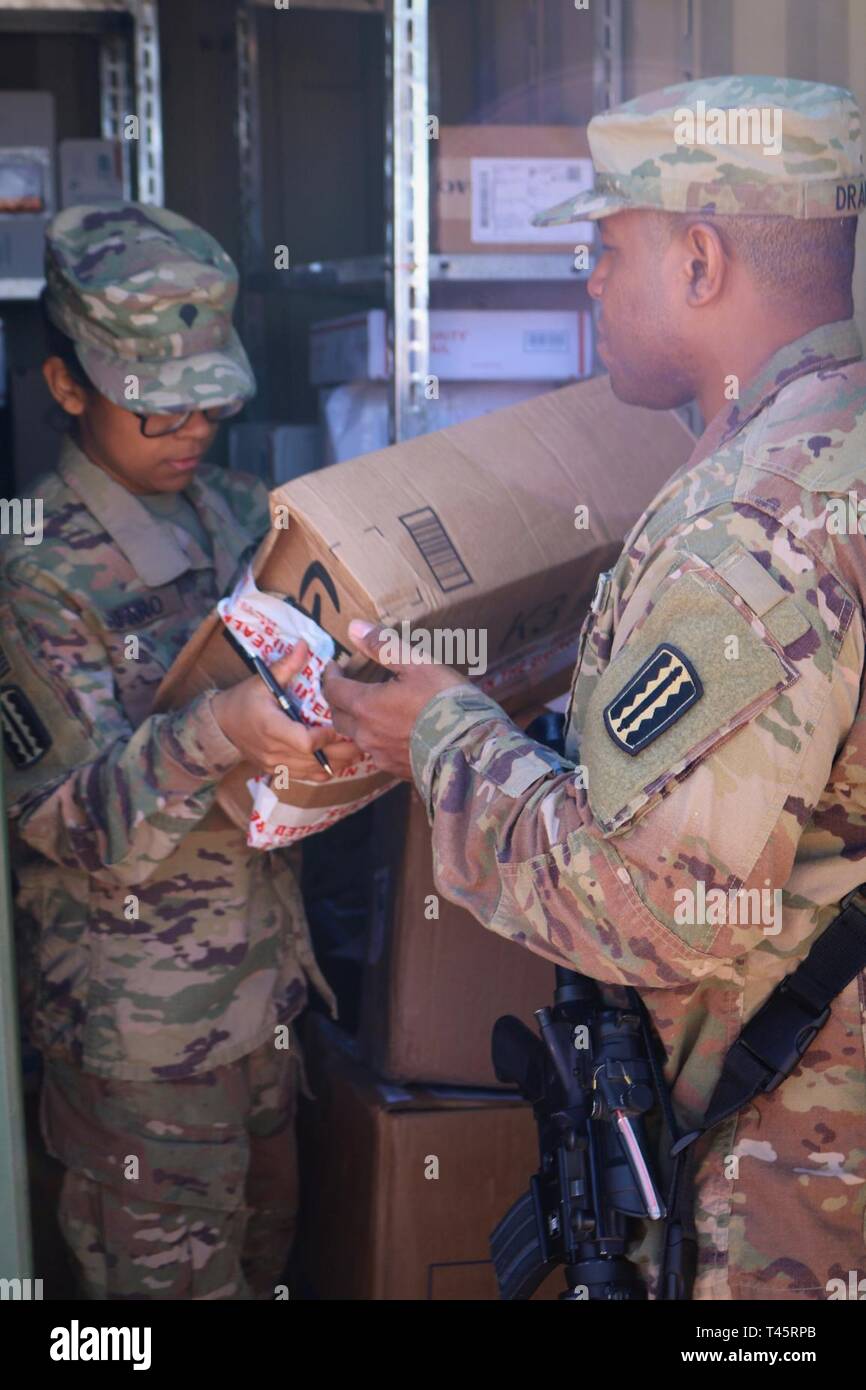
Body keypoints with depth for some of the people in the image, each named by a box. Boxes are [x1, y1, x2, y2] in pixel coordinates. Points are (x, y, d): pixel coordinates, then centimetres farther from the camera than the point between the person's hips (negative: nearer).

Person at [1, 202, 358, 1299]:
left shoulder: (245, 514, 3)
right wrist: (216, 733, -40)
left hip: (265, 970, 6)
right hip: (140, 1020, -6)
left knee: (266, 1246, 20)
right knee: (173, 1274, 8)